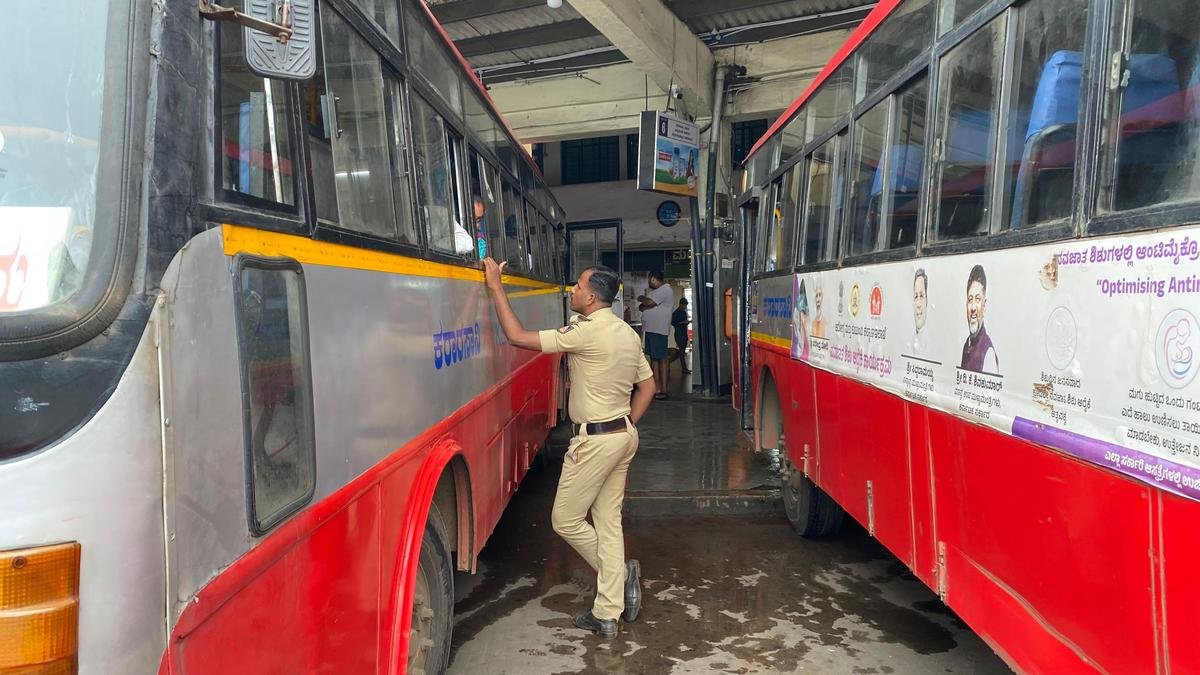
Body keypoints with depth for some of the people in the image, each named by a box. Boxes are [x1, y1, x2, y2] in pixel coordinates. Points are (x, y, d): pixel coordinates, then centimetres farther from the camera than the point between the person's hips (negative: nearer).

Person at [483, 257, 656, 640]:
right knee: (608, 521, 12)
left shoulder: (586, 332, -18)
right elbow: (647, 387, 16)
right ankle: (607, 615, 17)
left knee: (566, 520, 7)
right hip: (623, 437, 9)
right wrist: (627, 425, 18)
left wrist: (496, 287, -13)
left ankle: (622, 574, 14)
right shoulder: (628, 333, 9)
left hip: (595, 439, -9)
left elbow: (518, 337, -19)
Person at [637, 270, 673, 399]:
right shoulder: (652, 291, 21)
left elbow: (649, 303, -17)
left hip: (659, 330, -9)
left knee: (661, 359, -7)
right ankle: (656, 388, 11)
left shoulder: (665, 289, -8)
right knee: (653, 359, 8)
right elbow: (641, 307, 14)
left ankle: (663, 390, -5)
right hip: (649, 329, 9)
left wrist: (641, 298, 2)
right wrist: (645, 303, -7)